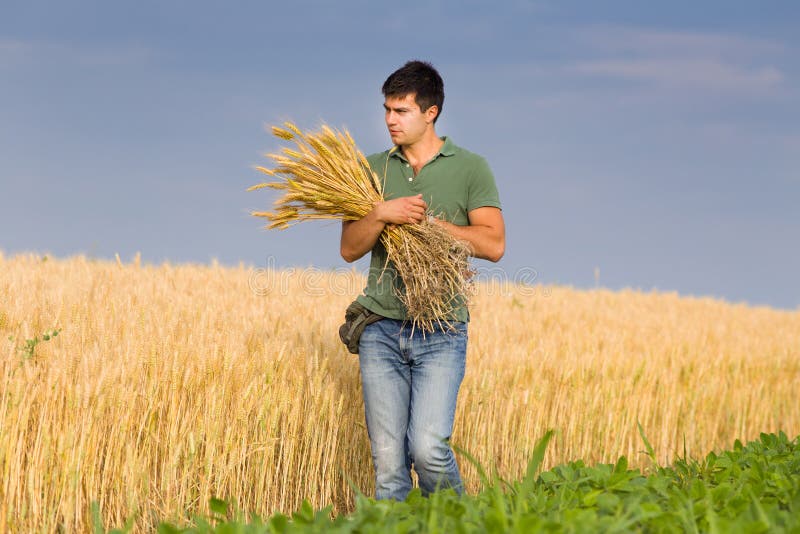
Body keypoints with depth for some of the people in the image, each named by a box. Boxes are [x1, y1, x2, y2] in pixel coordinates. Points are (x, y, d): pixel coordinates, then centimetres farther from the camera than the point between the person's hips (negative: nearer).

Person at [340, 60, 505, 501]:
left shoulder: (470, 168, 4)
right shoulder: (373, 170, 13)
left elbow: (493, 244, -4)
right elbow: (349, 249, 7)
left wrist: (428, 220, -9)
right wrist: (382, 214, -12)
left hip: (441, 332, -3)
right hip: (381, 329, 3)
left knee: (428, 448, -15)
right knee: (387, 457, -1)